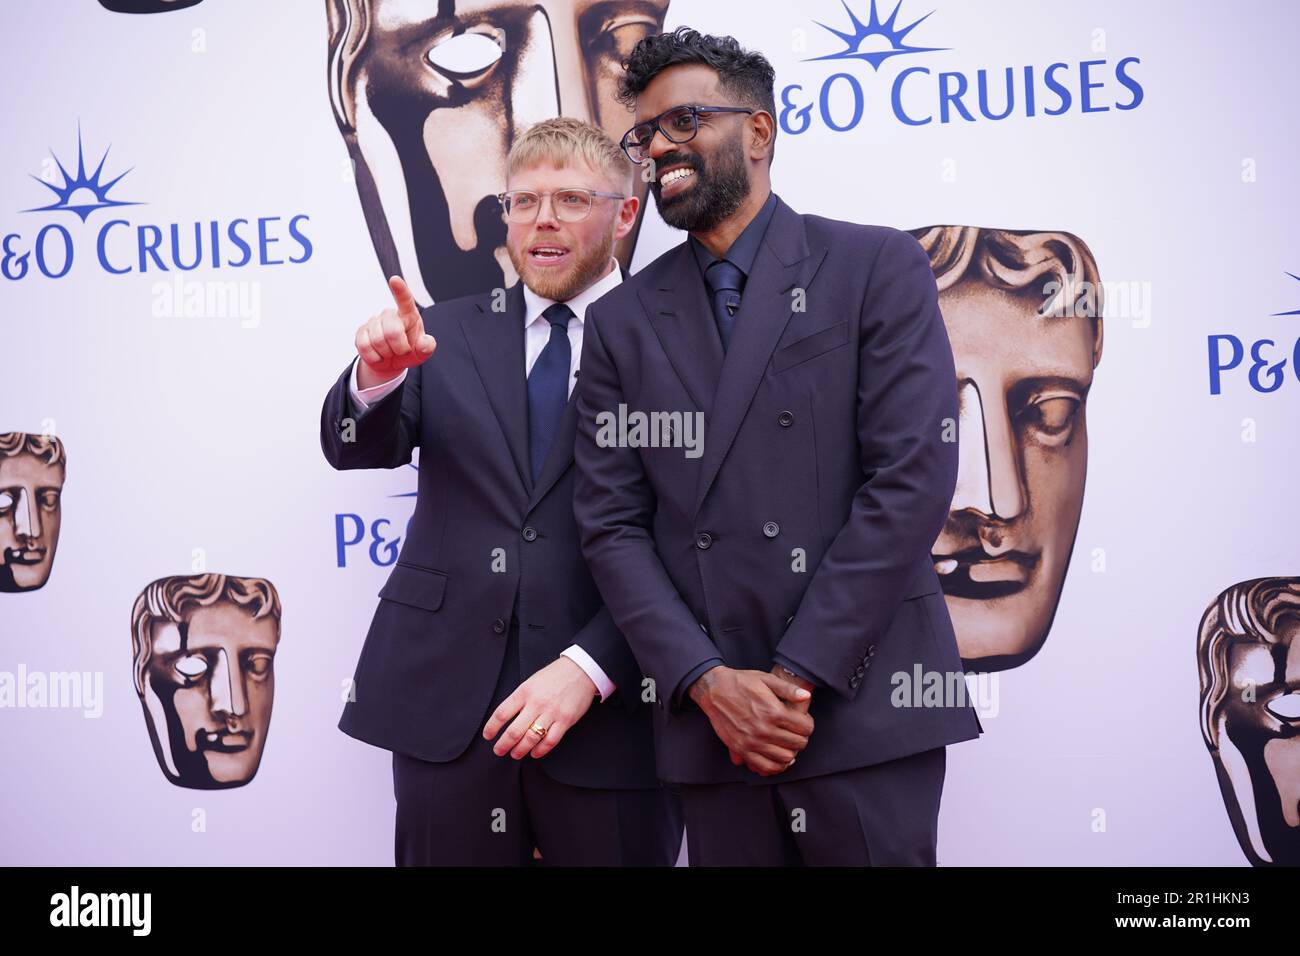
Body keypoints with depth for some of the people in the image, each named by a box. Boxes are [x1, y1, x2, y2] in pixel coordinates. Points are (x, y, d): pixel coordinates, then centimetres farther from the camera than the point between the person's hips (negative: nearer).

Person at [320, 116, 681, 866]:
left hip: (611, 705, -2)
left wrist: (588, 667, -16)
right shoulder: (450, 333, 8)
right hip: (445, 701, 3)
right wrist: (378, 376, -24)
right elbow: (357, 449, -3)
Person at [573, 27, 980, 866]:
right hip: (711, 724, 3)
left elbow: (913, 478, -8)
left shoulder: (879, 269, 0)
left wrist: (799, 675, -11)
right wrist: (707, 681, -8)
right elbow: (612, 523, 5)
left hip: (864, 705, -2)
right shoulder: (622, 321, 10)